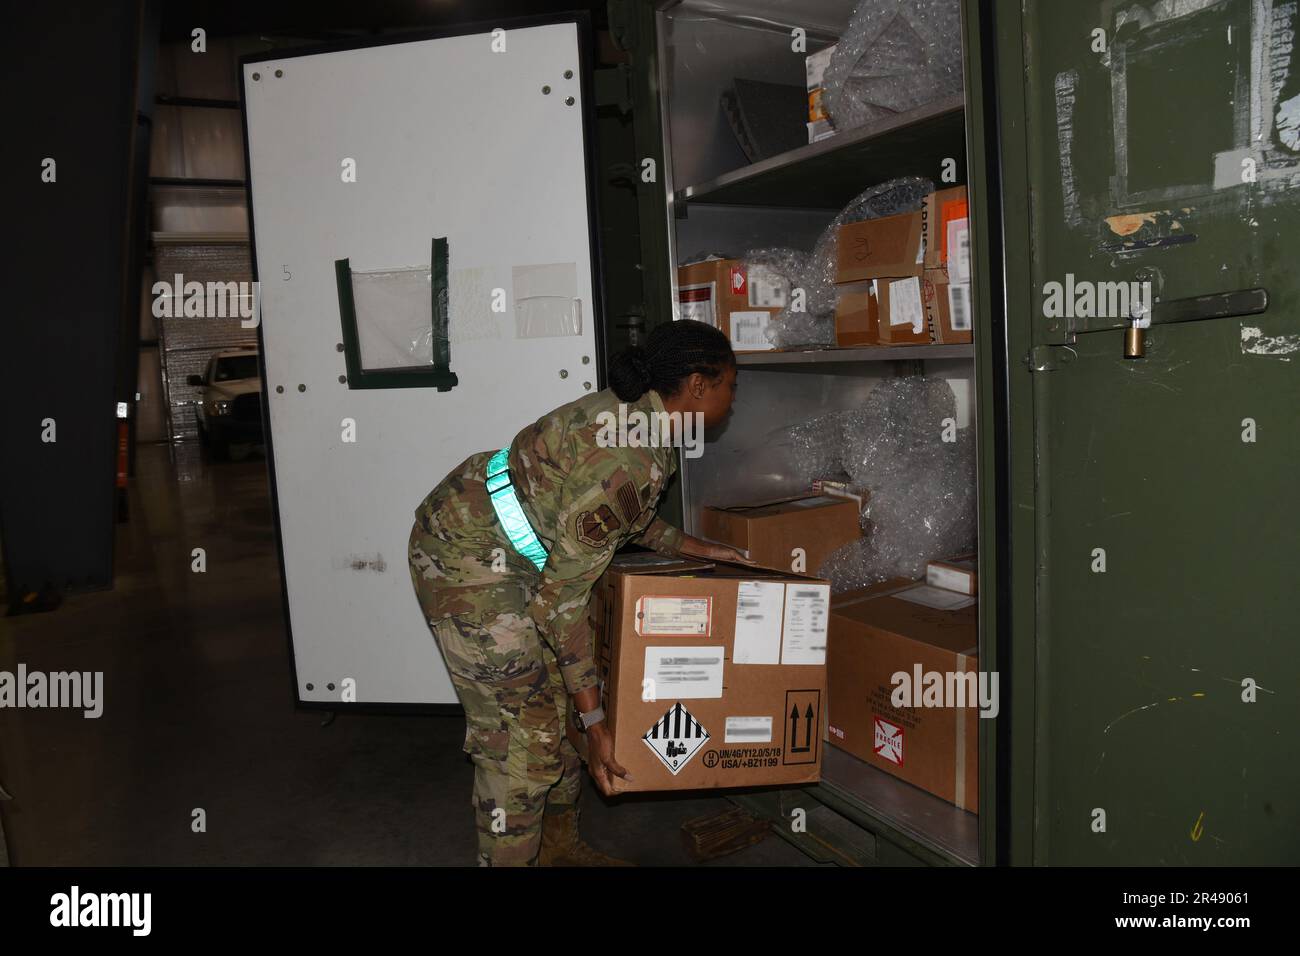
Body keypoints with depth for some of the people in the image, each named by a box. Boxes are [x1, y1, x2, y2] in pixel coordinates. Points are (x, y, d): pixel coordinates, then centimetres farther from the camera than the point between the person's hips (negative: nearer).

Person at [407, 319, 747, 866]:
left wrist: (694, 548, 12)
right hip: (467, 560, -10)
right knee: (521, 732, -4)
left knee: (555, 701, 16)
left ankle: (558, 845, 34)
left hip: (507, 548, 10)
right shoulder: (631, 461, -29)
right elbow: (562, 597, -26)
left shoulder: (634, 413, -1)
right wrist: (595, 722, -21)